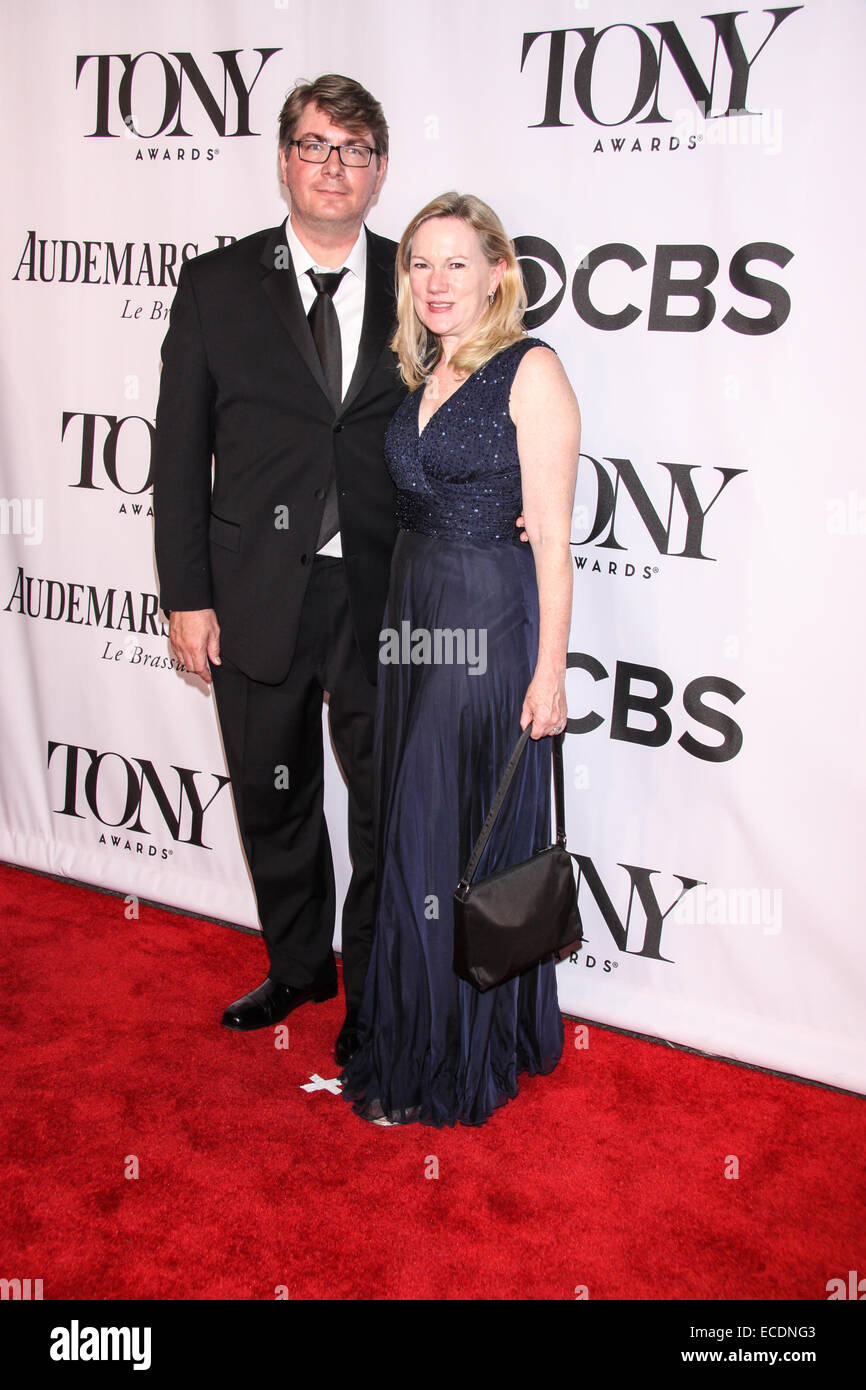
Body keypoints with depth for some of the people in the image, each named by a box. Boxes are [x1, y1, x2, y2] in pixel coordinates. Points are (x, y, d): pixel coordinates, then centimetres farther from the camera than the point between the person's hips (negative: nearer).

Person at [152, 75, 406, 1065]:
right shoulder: (216, 285, 2)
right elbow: (180, 451, 1)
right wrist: (187, 595, -4)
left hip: (385, 596, -1)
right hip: (257, 596, 1)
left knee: (386, 805, 8)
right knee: (272, 798, 16)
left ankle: (372, 991, 29)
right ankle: (298, 966, 39)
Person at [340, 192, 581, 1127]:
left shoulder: (530, 369, -9)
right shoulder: (421, 375, 12)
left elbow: (552, 533, -13)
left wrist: (549, 670, -15)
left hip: (491, 623, -7)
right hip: (412, 612, 7)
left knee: (463, 840, 2)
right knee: (410, 831, 14)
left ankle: (454, 1064, 21)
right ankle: (414, 1036, 33)